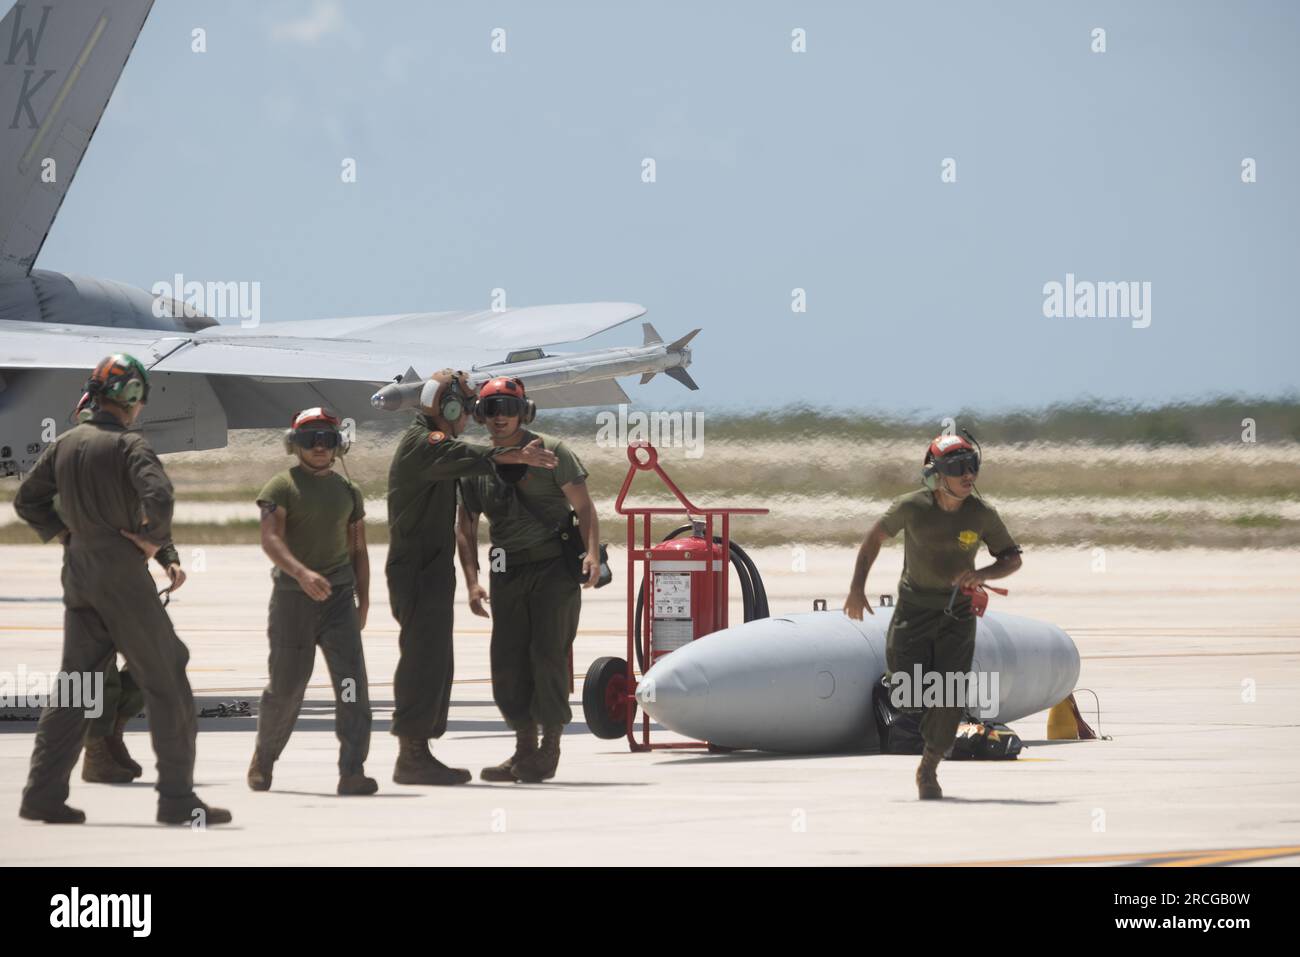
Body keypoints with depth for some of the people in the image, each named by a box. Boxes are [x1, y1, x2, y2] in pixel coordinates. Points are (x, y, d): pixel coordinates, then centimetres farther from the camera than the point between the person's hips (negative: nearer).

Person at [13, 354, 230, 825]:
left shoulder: (64, 444, 11)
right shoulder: (128, 444, -11)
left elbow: (27, 499, 19)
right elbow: (158, 496, -26)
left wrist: (65, 533, 16)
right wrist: (155, 538, -10)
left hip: (78, 572, 7)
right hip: (121, 572, -7)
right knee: (165, 681, -1)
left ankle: (43, 792, 7)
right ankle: (177, 798, -4)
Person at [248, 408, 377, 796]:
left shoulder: (348, 491, 13)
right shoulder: (282, 487, -3)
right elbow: (270, 539, -16)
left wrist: (363, 600, 13)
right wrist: (302, 573, -31)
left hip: (339, 597, 3)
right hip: (292, 599, -3)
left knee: (352, 681, -12)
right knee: (285, 686, 5)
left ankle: (352, 771, -15)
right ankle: (263, 760, 29)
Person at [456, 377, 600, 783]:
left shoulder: (550, 452, -4)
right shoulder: (476, 466, 9)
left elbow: (584, 508, -5)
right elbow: (465, 528, 13)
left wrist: (591, 552, -22)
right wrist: (472, 582, 1)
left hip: (554, 568, -5)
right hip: (507, 573, 5)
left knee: (548, 654, -8)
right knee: (507, 662, 3)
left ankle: (550, 749, 0)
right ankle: (525, 748, 14)